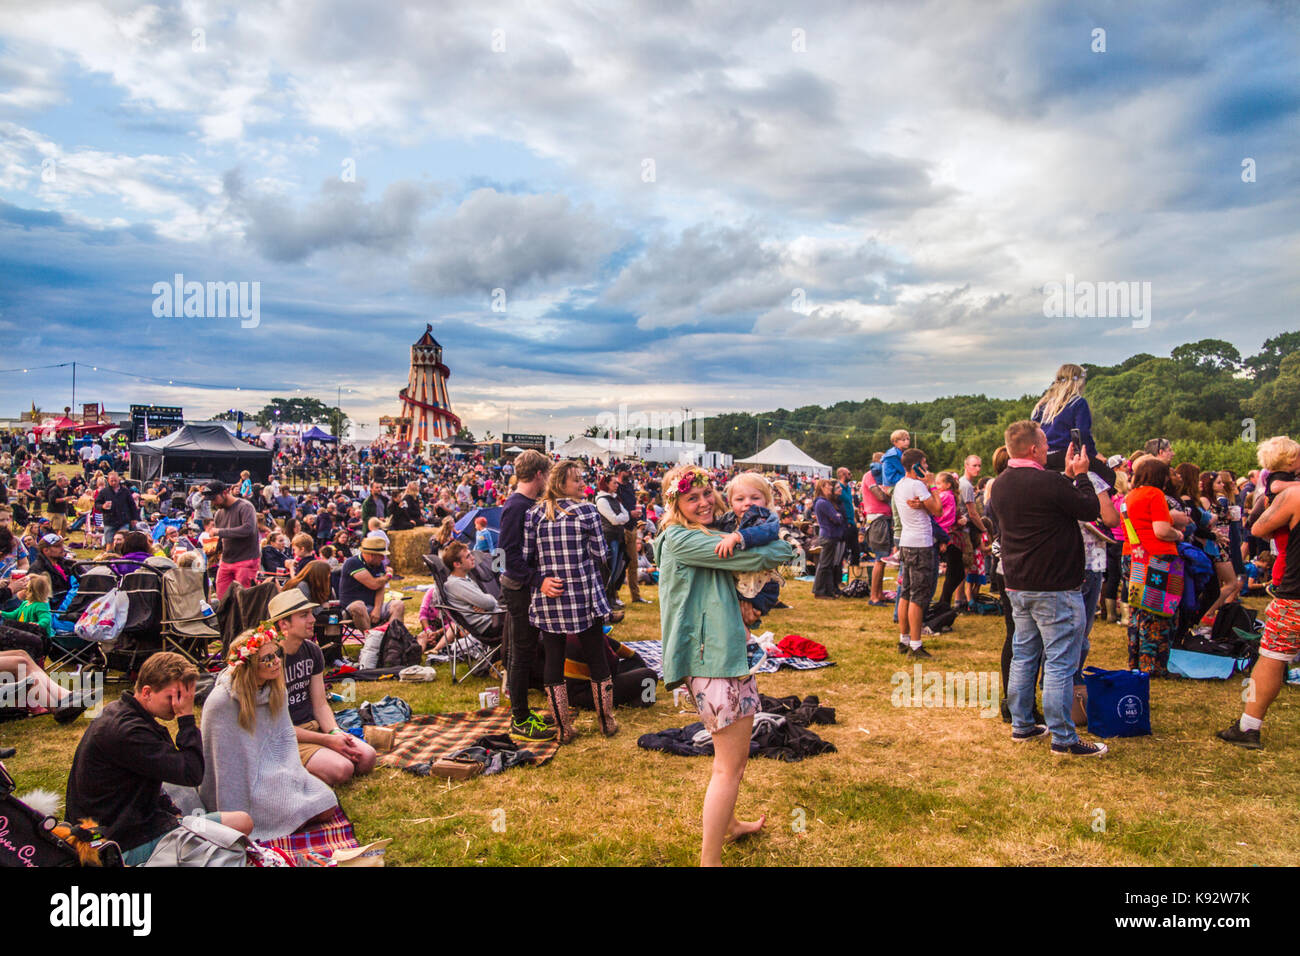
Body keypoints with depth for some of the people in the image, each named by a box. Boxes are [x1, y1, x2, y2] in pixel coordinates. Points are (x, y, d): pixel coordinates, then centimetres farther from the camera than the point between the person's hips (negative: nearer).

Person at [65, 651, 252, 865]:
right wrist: (187, 718, -22)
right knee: (242, 823, -15)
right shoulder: (126, 732, -26)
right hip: (130, 846, -10)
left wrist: (170, 811, 4)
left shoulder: (119, 712, 8)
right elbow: (192, 774, -26)